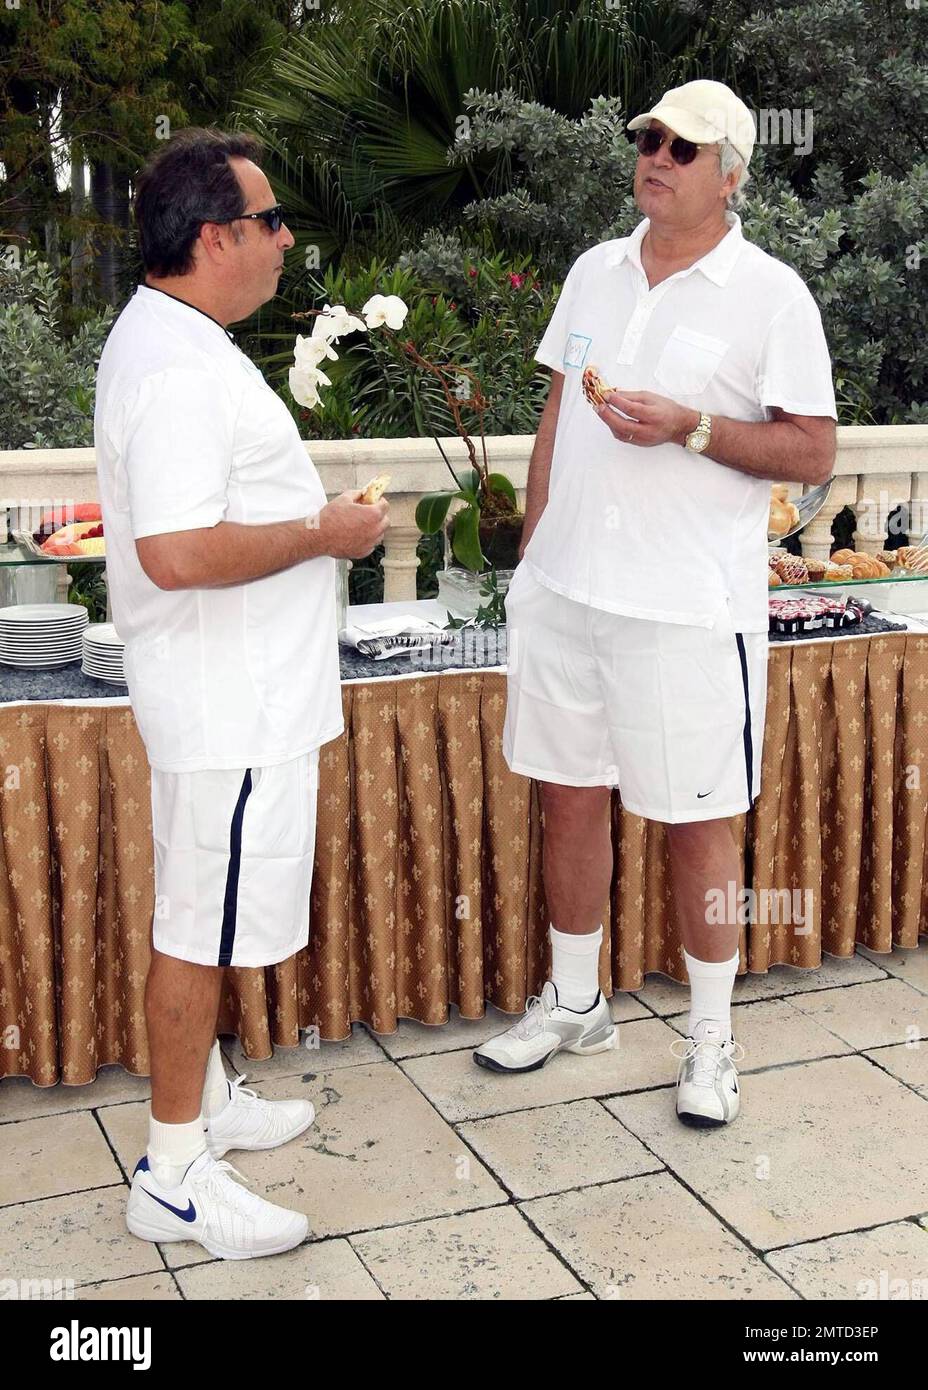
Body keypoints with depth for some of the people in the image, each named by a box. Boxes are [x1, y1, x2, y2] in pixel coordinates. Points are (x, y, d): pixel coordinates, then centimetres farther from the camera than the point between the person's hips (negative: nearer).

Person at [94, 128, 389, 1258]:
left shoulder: (173, 339, 13)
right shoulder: (177, 370, -23)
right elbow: (177, 553, -32)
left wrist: (314, 514, 16)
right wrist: (321, 534, -20)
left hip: (243, 689, 11)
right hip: (227, 701, -11)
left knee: (205, 912, 20)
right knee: (202, 925, -1)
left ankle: (203, 1100, 36)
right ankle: (173, 1176, 13)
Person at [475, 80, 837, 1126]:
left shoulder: (770, 294, -4)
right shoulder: (595, 272, 12)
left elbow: (813, 454, -6)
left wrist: (690, 427, -19)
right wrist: (532, 549, 13)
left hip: (689, 606, -5)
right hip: (564, 591, 5)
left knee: (698, 822, 4)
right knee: (569, 796, 13)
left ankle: (710, 1037, 21)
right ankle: (573, 1002, 32)